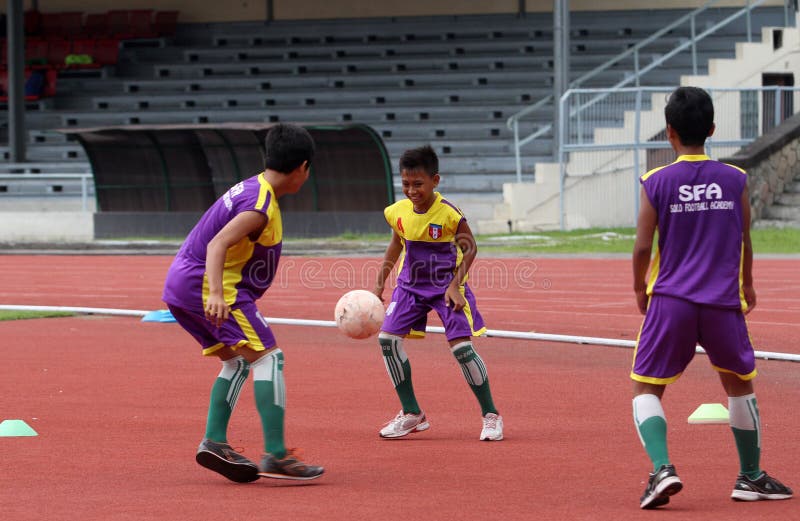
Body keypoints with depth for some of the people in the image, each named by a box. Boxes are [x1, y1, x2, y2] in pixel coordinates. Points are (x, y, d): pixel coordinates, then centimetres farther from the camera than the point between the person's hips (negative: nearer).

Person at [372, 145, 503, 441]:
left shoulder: (449, 214, -20)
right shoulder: (398, 212, -6)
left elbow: (469, 249, -9)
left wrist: (455, 285, -18)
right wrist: (380, 283, 12)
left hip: (446, 286, -5)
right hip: (411, 285, 5)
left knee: (461, 346, -15)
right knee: (388, 338, -8)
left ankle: (490, 415, 3)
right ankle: (412, 414, 5)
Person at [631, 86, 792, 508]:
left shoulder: (656, 183, -4)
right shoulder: (734, 180, 0)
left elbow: (642, 246, -3)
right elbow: (745, 243, 9)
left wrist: (640, 289, 15)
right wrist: (746, 285, 27)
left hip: (670, 300, -2)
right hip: (723, 301, 2)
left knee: (645, 389, 8)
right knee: (739, 385, 21)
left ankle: (661, 468, -15)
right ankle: (750, 477, 27)